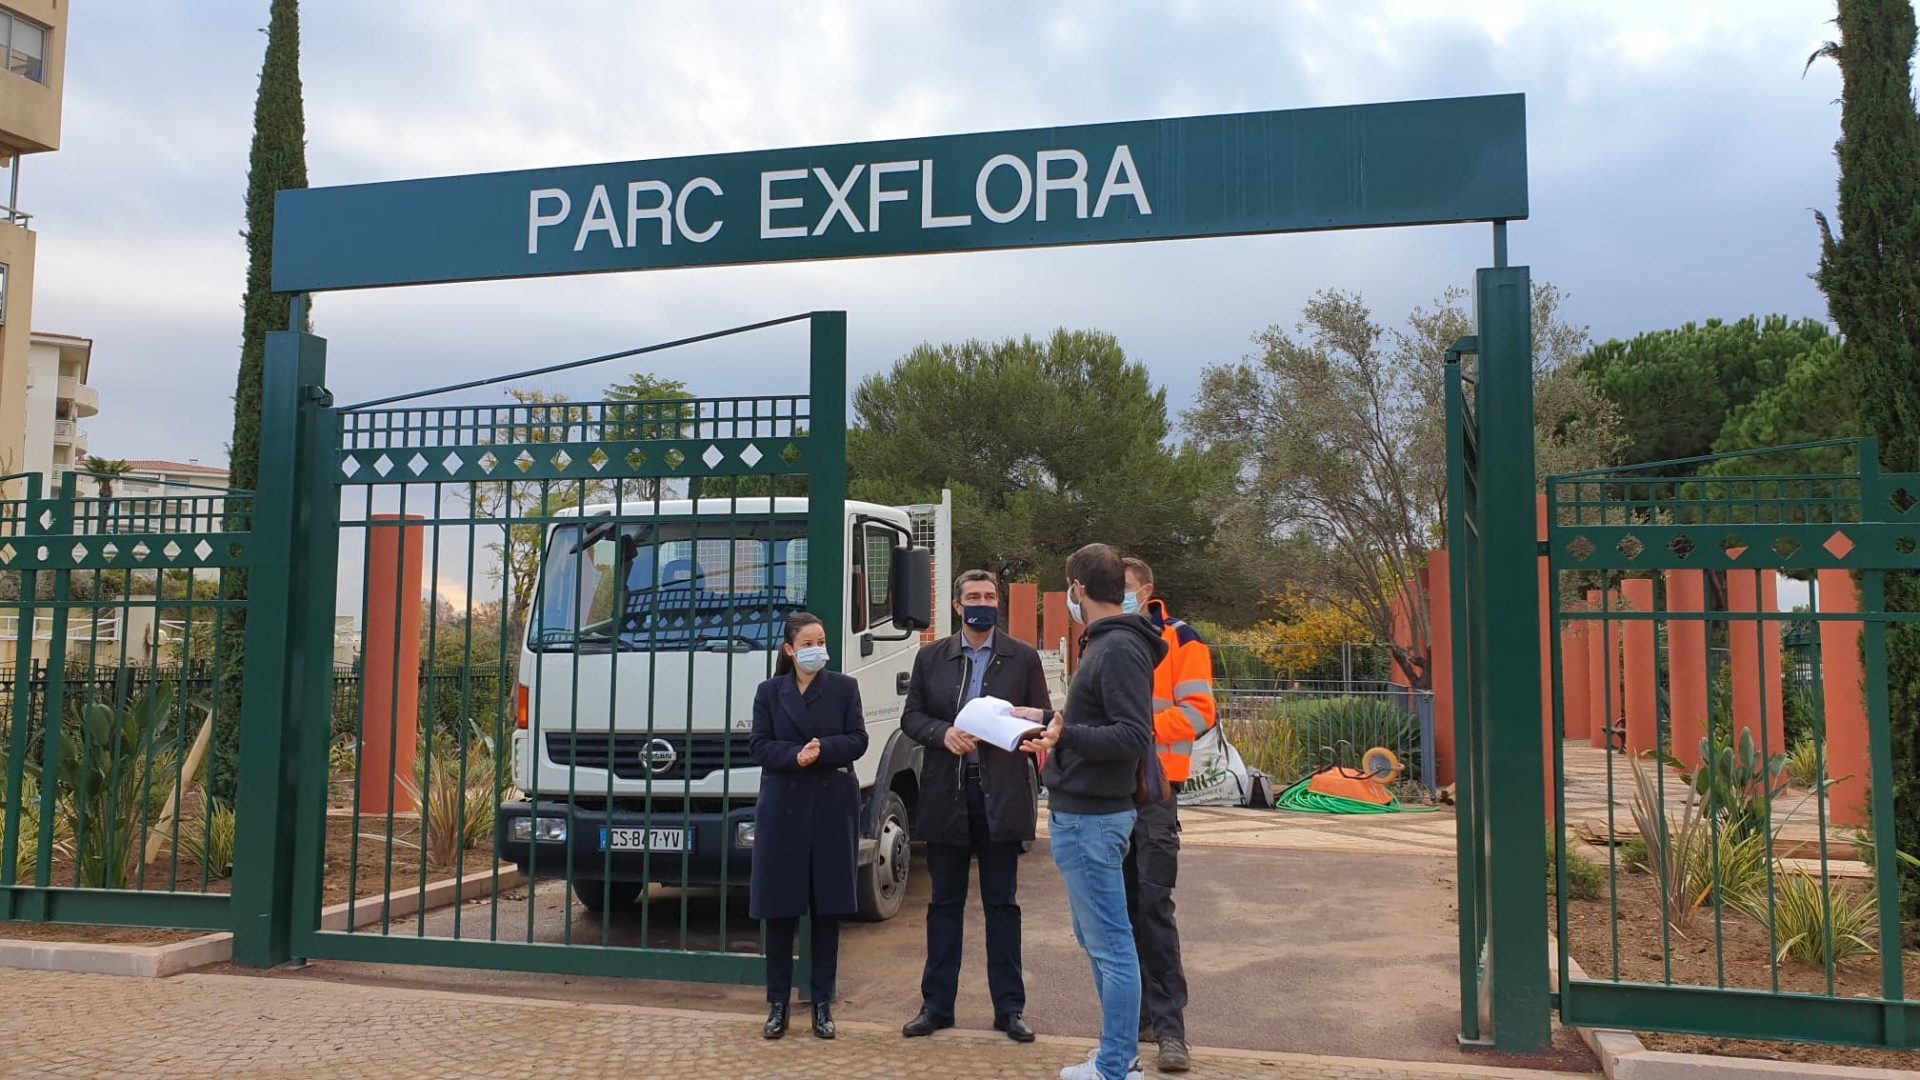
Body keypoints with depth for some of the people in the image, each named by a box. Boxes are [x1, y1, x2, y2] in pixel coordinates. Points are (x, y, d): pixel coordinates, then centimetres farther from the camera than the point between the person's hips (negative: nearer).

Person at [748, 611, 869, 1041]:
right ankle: (778, 1003, 14)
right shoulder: (769, 692, 7)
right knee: (779, 909, 3)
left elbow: (857, 741, -2)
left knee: (828, 908, 5)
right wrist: (795, 756, -18)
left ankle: (823, 1004, 14)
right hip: (783, 808, 0)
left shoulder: (844, 688, 6)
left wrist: (822, 751, -19)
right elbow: (759, 746, -1)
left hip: (833, 808, 0)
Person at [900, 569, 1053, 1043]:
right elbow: (911, 717, 8)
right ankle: (937, 1004, 18)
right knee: (945, 902, 9)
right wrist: (942, 733, -12)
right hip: (945, 794, 1)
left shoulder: (1023, 658, 4)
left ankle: (1009, 1008, 15)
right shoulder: (931, 657, 9)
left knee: (1002, 904, 6)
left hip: (1001, 795, -1)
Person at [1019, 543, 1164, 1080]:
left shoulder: (1120, 649, -18)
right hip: (1083, 813, 11)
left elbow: (1133, 736, -25)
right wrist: (1046, 718, 24)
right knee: (1095, 938, 18)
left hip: (1090, 819, -11)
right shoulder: (1104, 644, 13)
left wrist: (1065, 735, -35)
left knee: (1111, 944, -2)